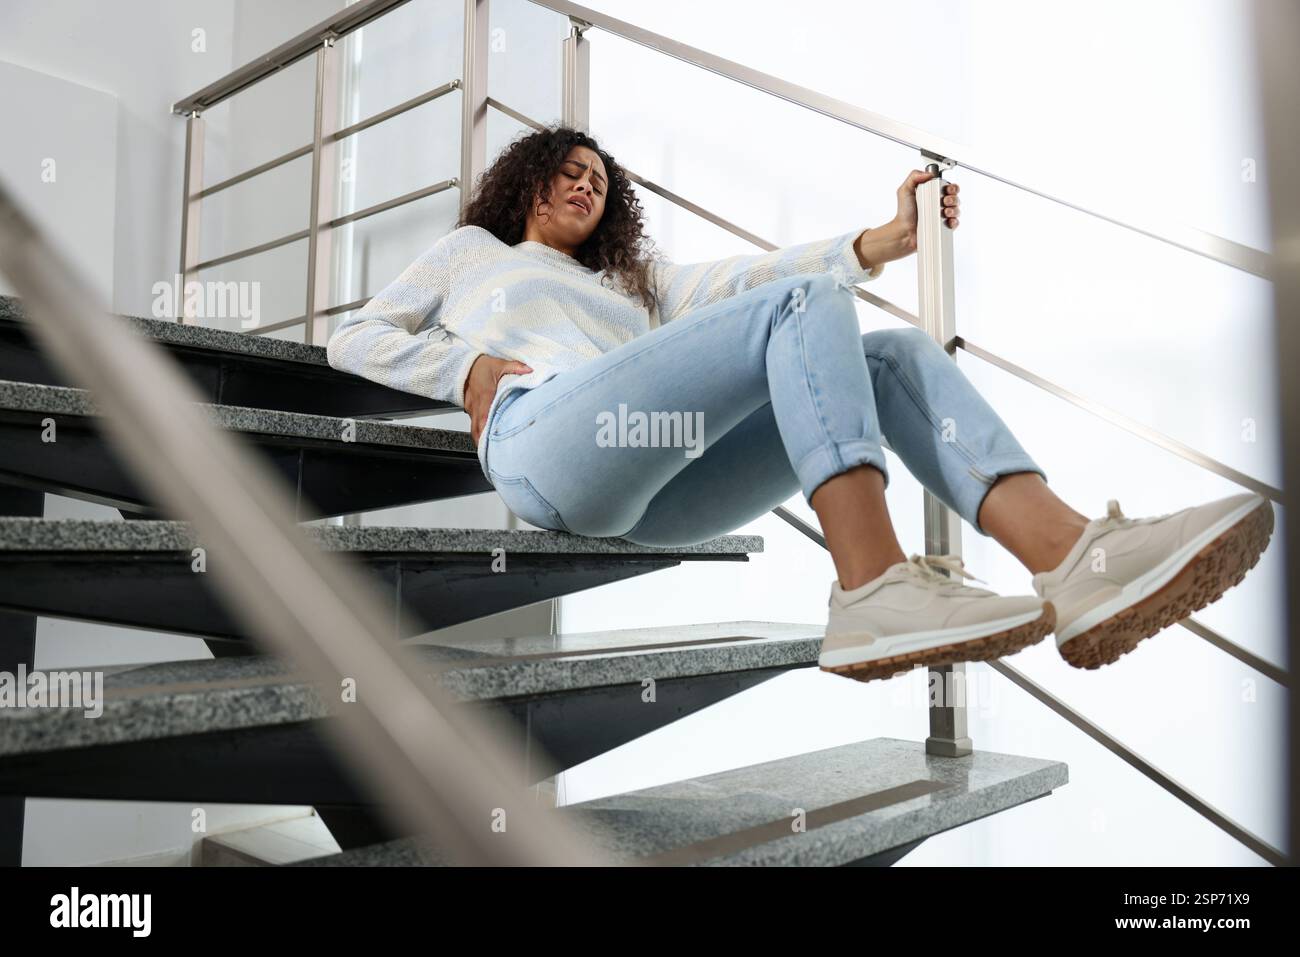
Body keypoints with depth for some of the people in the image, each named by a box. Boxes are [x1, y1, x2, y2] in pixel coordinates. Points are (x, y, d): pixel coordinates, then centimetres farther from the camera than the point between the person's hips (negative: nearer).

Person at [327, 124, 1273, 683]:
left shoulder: (626, 277, 39)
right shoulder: (471, 253, 31)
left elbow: (734, 276, 23)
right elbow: (354, 338, 22)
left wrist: (879, 242, 10)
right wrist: (469, 369, 3)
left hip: (655, 490, 5)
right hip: (540, 441, -5)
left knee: (894, 355, -11)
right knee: (805, 304, -21)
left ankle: (1078, 558, -33)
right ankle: (874, 589, -37)